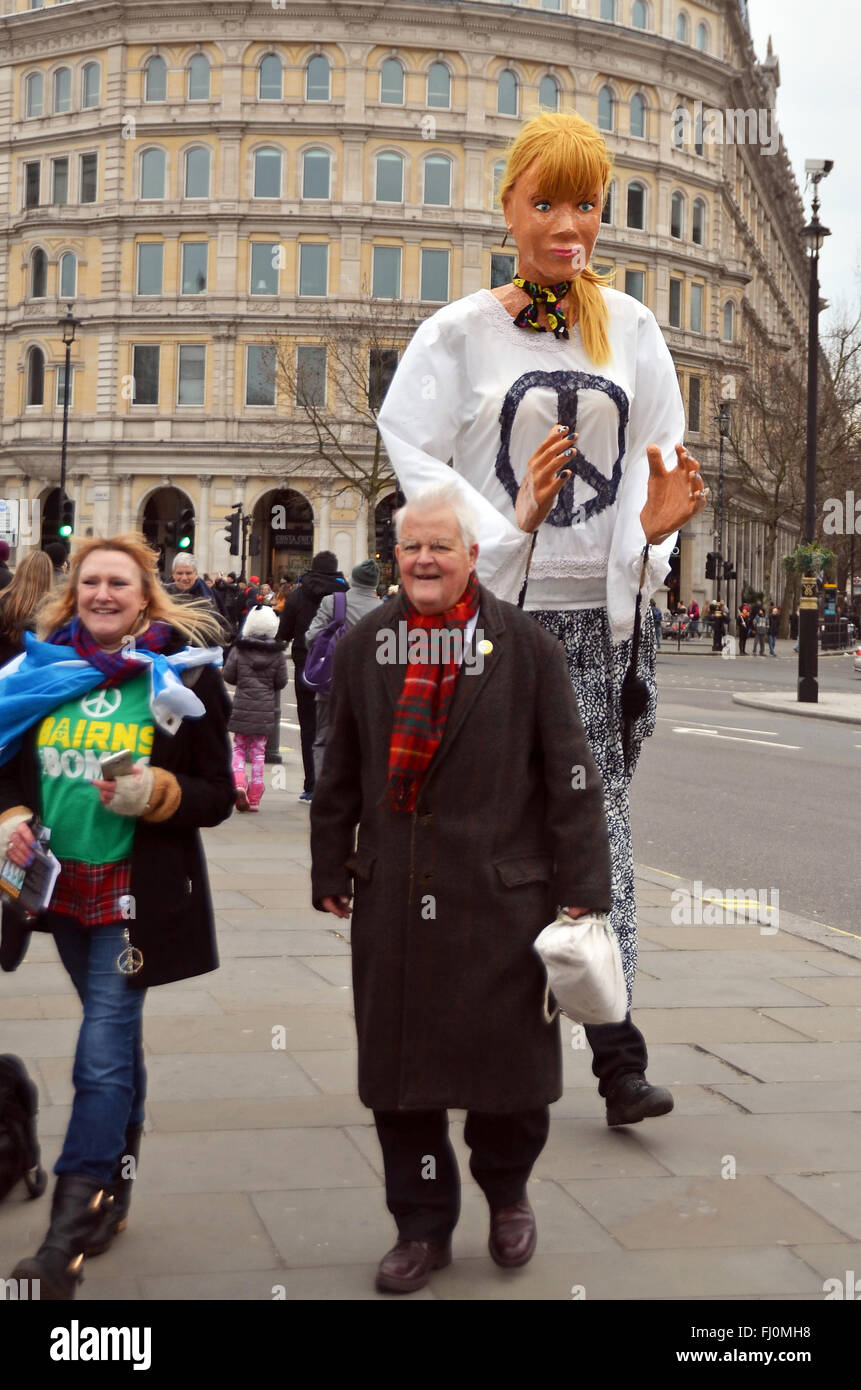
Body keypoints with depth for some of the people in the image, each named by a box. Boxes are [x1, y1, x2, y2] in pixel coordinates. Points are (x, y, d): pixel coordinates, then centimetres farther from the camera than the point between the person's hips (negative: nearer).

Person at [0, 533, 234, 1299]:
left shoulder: (181, 674, -6)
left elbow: (218, 796, -4)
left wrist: (157, 794, -23)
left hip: (140, 892, -5)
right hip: (66, 885, 5)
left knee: (102, 1055, -8)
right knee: (116, 1042, 18)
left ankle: (68, 1237, -4)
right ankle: (112, 1195, 34)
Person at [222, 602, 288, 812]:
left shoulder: (238, 650, -4)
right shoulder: (278, 654, -2)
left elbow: (228, 676, 0)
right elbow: (281, 682, 2)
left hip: (241, 707, 0)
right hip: (265, 708, 1)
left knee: (239, 748, 11)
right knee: (258, 752, 7)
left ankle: (238, 784, -14)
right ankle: (254, 798, 6)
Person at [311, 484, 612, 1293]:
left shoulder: (525, 647, -2)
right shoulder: (363, 647, 7)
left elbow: (568, 770, -2)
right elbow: (339, 772, 13)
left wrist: (581, 885, -5)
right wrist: (331, 872, 12)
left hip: (502, 894, -2)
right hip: (391, 898, 3)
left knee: (509, 1057, 8)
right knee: (398, 1068, 8)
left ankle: (507, 1193, 37)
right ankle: (422, 1227, 26)